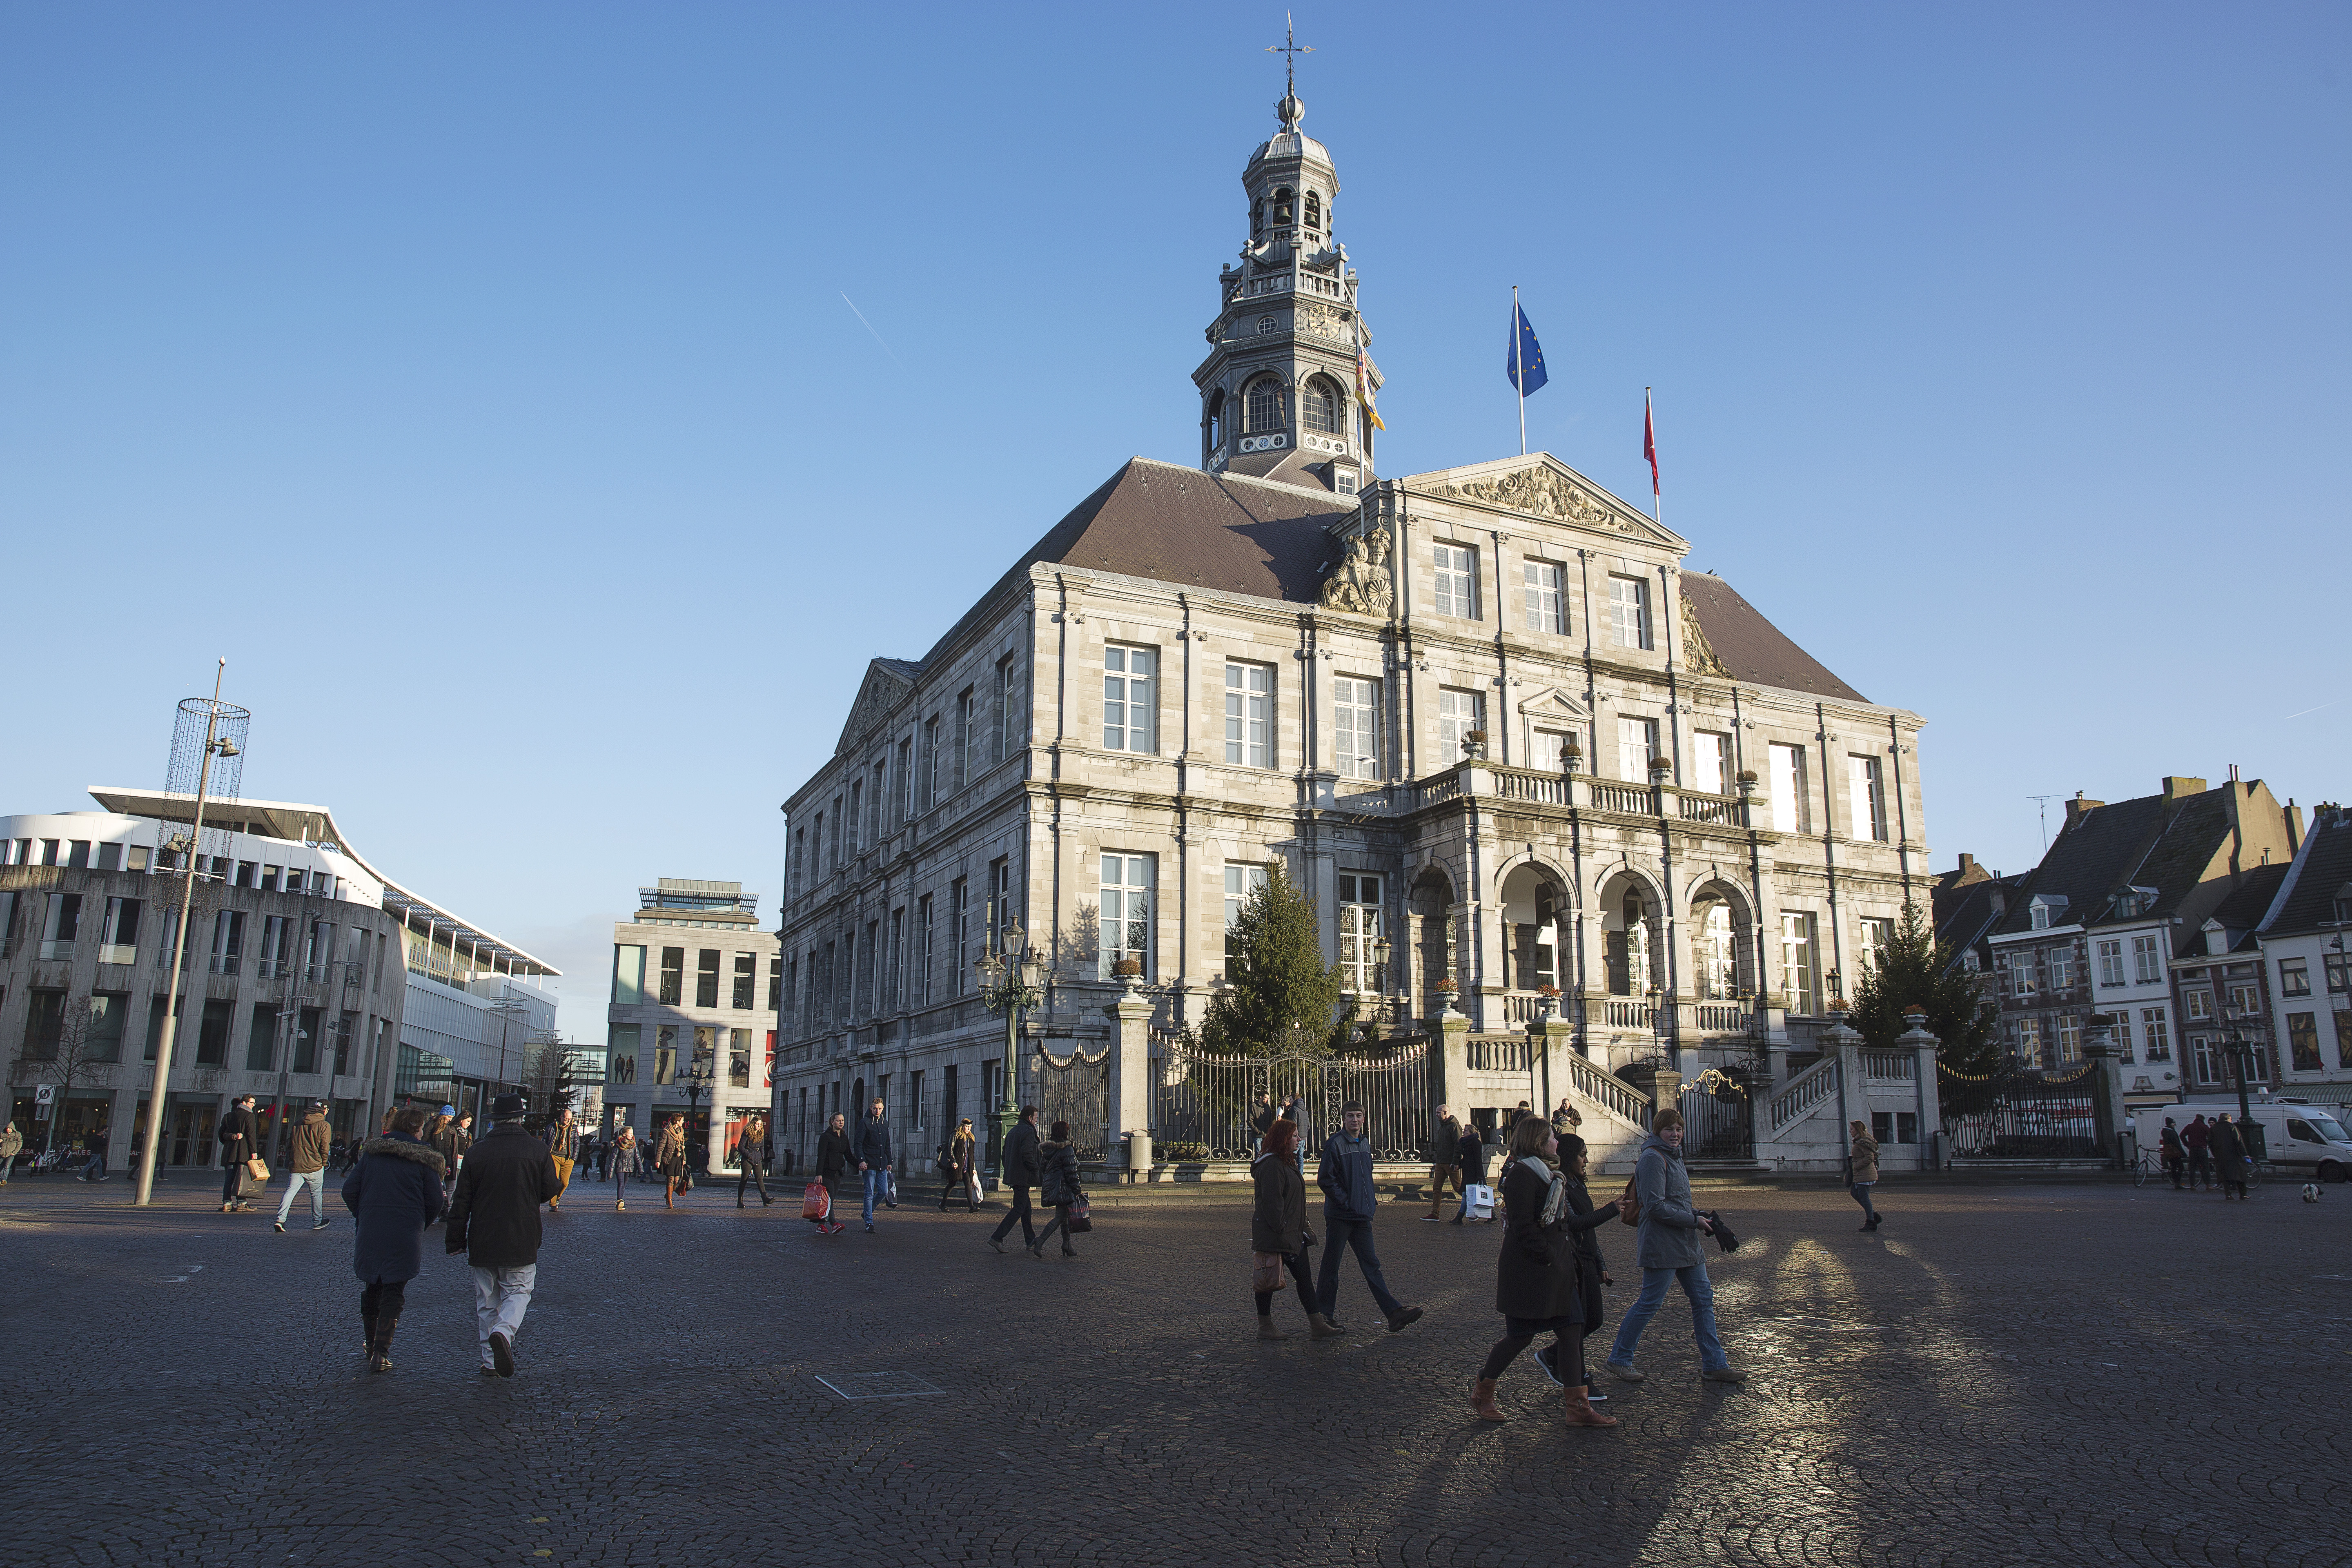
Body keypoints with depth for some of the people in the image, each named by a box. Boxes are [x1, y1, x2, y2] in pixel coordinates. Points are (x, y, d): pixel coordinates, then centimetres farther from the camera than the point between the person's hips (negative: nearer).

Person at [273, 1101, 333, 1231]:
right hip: (314, 1167, -4)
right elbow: (324, 1147, -10)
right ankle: (317, 1222, 19)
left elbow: (289, 1144, 14)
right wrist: (324, 1162, 4)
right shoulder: (324, 1126, -6)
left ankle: (281, 1219, -16)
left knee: (290, 1191, 1)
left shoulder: (297, 1124, 12)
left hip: (296, 1166, 4)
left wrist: (290, 1162, 20)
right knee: (316, 1194, 9)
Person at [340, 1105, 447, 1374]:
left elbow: (350, 1190, 2)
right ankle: (381, 1353, -3)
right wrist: (420, 1225, 14)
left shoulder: (371, 1152, 4)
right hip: (405, 1237, -3)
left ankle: (372, 1347, 30)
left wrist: (364, 1217, 16)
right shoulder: (424, 1159, -5)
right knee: (393, 1293, 4)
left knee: (371, 1288, 19)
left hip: (370, 1233, 3)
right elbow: (436, 1202, -4)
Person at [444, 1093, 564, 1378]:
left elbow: (461, 1203, 2)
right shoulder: (539, 1151, -5)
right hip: (522, 1241, -2)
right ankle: (504, 1331, -22)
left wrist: (455, 1241, 9)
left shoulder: (476, 1153, -1)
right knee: (518, 1291, 7)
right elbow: (551, 1192, 0)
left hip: (482, 1241, 2)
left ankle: (491, 1361, 12)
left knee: (487, 1301, 12)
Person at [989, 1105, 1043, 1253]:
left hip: (1013, 1176, 10)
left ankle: (1030, 1240, 24)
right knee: (1019, 1209, -7)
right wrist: (1038, 1172, -14)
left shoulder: (1013, 1131, 15)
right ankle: (997, 1238, -14)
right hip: (1023, 1177, -10)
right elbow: (1027, 1156, -22)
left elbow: (1005, 1155, 18)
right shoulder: (1028, 1132, -13)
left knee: (1026, 1207, 17)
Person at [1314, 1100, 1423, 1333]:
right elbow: (1325, 1179, -14)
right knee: (1331, 1266, 4)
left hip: (1362, 1216, 6)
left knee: (1371, 1264, 5)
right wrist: (1346, 1202, -15)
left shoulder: (1364, 1144, 12)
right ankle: (1323, 1314, 14)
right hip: (1339, 1216, -6)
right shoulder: (1335, 1143, -11)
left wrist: (1372, 1199, 10)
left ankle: (1394, 1313, 0)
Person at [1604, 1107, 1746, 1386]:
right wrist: (1694, 1221, -15)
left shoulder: (1672, 1157, 17)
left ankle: (1714, 1364, 18)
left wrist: (1702, 1219, 11)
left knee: (1703, 1298, 10)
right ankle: (1619, 1360, 9)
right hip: (1662, 1245, -10)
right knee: (1649, 1303, -3)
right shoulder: (1653, 1159, -15)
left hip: (1685, 1244, 10)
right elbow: (1656, 1207, -21)